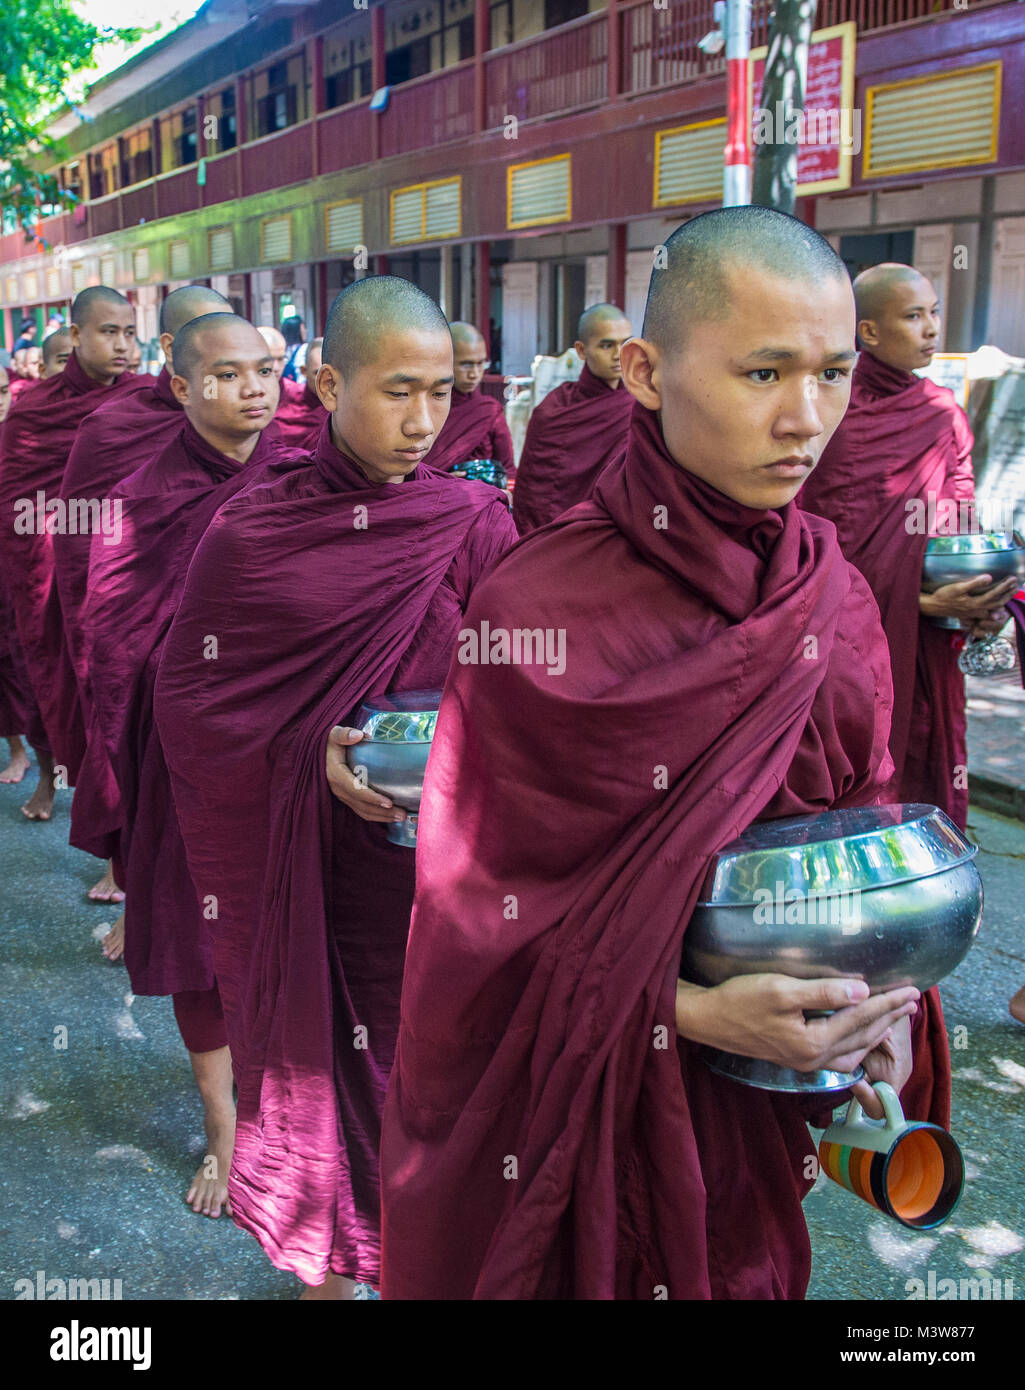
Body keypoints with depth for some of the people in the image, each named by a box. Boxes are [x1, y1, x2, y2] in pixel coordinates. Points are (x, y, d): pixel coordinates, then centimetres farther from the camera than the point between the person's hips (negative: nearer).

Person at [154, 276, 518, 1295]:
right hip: (309, 860, 0)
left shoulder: (475, 524, -3)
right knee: (324, 1050, 11)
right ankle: (330, 1259, 35)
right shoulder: (252, 535, -4)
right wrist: (308, 751, -17)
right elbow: (189, 694, -2)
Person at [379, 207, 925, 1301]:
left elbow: (859, 818, 6)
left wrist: (873, 998, -10)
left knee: (732, 1266, 23)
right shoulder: (540, 610, -21)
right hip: (577, 1090, -4)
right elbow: (487, 894, -16)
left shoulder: (831, 599, -5)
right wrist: (691, 1010, -24)